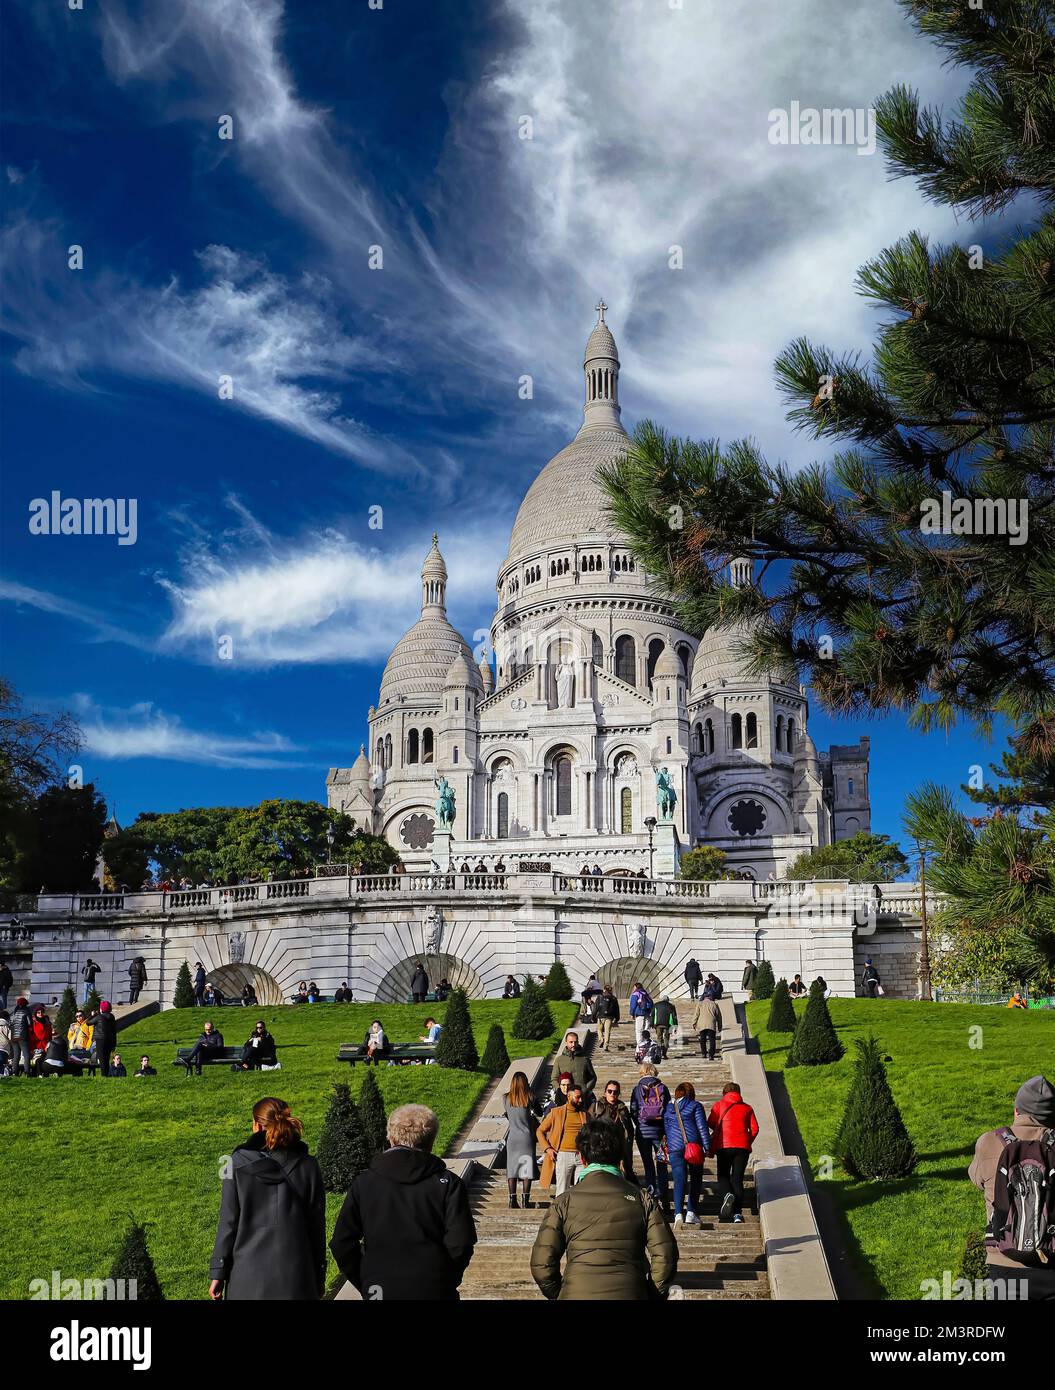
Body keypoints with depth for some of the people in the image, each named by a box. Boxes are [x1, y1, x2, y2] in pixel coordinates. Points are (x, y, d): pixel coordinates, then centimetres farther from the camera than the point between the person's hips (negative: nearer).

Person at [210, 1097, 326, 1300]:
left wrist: (217, 1274, 3)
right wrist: (319, 1277, 12)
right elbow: (317, 1225, 4)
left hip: (247, 1278, -1)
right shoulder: (307, 1166, 0)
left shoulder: (238, 1163, -4)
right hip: (296, 1278, 1)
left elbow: (228, 1222, -4)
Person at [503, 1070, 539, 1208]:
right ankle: (526, 1200, 3)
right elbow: (533, 1119, -2)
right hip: (527, 1137, -2)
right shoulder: (528, 1098, -9)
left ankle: (512, 1199, 7)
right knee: (527, 1170, 4)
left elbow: (507, 1115, 7)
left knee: (512, 1168, 8)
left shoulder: (506, 1098, -3)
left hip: (512, 1138, 2)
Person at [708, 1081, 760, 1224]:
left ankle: (727, 1194, -21)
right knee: (737, 1178, 5)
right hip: (743, 1146, 2)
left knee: (723, 1175, 13)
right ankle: (737, 1213, -6)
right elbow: (754, 1128, 9)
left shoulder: (718, 1105, 9)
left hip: (724, 1145, -2)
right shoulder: (747, 1108, 15)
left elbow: (711, 1123, 2)